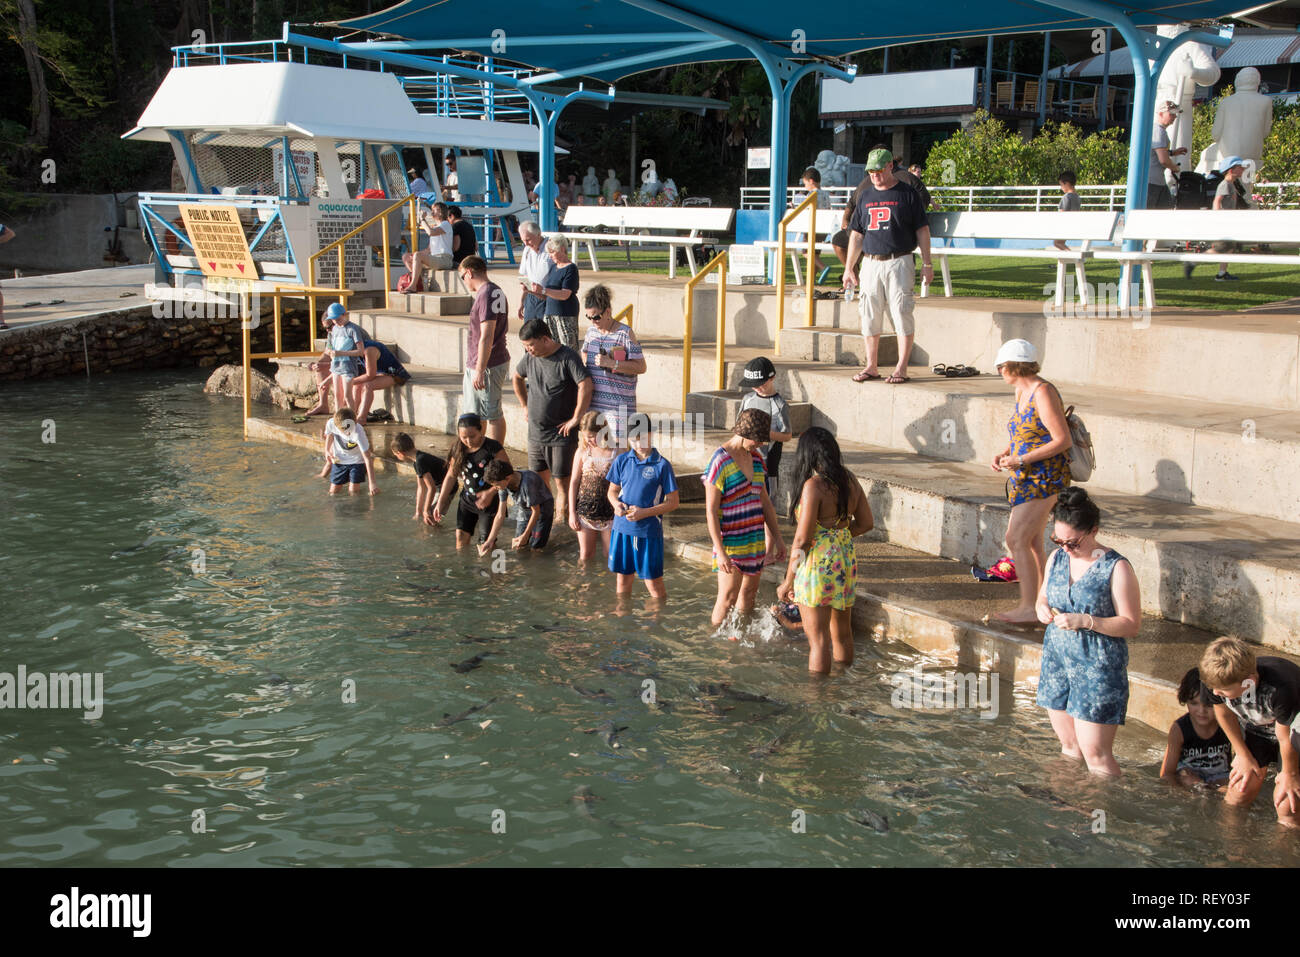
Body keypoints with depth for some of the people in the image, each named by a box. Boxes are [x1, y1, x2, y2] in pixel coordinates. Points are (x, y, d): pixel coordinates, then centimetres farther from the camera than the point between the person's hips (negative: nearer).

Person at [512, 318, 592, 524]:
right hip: (535, 434, 7)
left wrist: (575, 419, -21)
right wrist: (525, 406, 21)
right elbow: (517, 377, 27)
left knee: (562, 482, -4)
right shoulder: (530, 358, 6)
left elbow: (586, 385, -25)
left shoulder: (567, 358, -14)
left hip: (561, 435, -6)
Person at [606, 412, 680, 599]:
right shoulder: (622, 461, 4)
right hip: (622, 527, 4)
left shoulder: (662, 465, -8)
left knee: (653, 581, 2)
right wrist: (616, 504, -9)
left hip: (649, 530, -4)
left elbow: (673, 502, -6)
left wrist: (644, 512, -16)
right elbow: (612, 491, 15)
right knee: (623, 577, 14)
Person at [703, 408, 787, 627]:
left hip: (756, 539, 7)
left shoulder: (755, 457, 7)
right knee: (728, 597, -5)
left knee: (749, 592, 15)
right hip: (731, 541, -7)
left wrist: (778, 539, 14)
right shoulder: (720, 461, -16)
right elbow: (711, 510, -17)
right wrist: (720, 552, -20)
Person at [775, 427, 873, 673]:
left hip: (818, 565, -8)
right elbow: (867, 523, 12)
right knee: (842, 634, 20)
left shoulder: (813, 486, -18)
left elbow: (802, 539, -18)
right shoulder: (849, 480, 3)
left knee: (818, 639, 1)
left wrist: (788, 582, -10)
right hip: (846, 561, 8)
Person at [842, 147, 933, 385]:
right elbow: (856, 234, 16)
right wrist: (848, 268, 11)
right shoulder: (866, 196, 14)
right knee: (870, 316, 5)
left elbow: (922, 230, 1)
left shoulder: (907, 194, 1)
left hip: (899, 262, -4)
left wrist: (927, 263, -5)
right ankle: (871, 367, 13)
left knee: (902, 314, -6)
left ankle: (901, 368, -2)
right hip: (870, 263, 4)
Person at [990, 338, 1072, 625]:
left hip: (1044, 478, -10)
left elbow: (1063, 440, -20)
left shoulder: (1043, 392, -18)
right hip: (1029, 478, 10)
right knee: (1031, 541, 13)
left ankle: (1029, 608, -6)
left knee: (1016, 539, -11)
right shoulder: (1021, 391, 11)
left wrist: (1022, 460, -21)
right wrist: (1003, 454, 6)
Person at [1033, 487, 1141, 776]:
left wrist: (1085, 621, -23)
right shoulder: (1057, 558, 6)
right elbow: (1042, 597, 19)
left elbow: (1131, 625, -12)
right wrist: (1042, 609, -5)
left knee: (1094, 752, -7)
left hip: (1098, 668, -6)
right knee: (1068, 745, 14)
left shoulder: (1116, 568, -12)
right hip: (1056, 658, 6)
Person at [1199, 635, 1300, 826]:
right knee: (1239, 792, -1)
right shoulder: (1221, 681, -29)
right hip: (1255, 729, 4)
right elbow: (1224, 712, -4)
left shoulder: (1280, 691, -44)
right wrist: (1243, 755, 4)